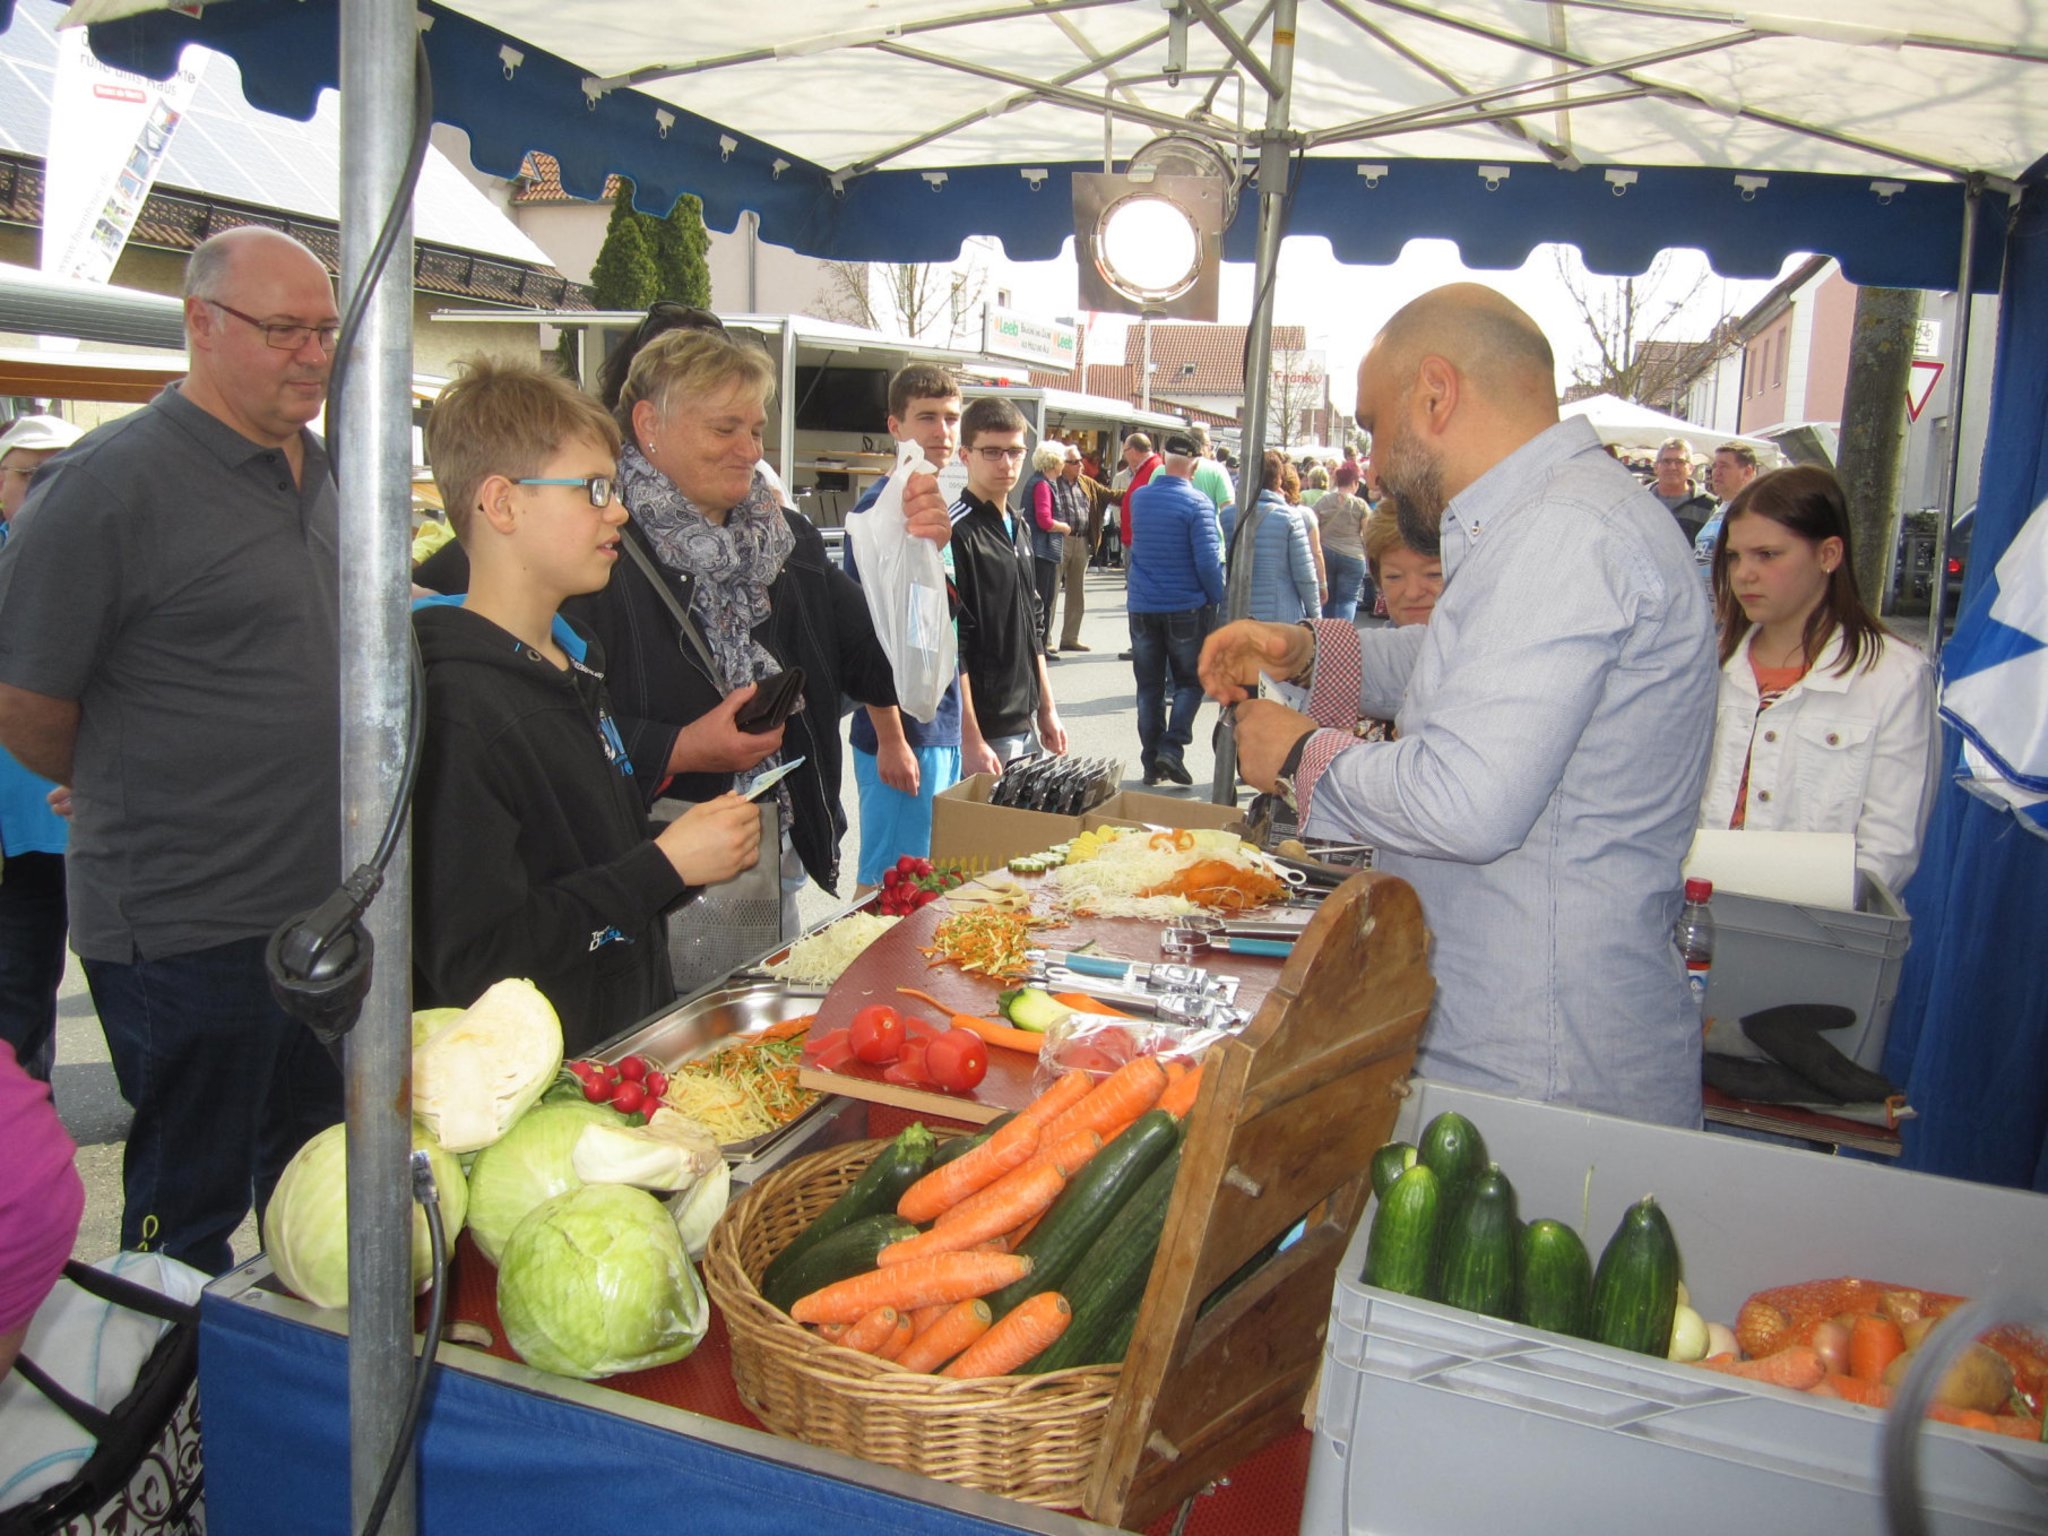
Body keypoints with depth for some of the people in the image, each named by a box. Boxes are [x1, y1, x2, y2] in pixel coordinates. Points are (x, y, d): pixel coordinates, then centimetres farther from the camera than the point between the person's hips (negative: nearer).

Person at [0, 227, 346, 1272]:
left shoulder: (320, 472, 9)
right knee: (190, 1213, 9)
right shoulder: (109, 483, -16)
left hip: (325, 905, 7)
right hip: (188, 931, -7)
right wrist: (132, 791, 4)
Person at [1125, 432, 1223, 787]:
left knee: (1149, 686, 10)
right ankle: (1172, 747, -6)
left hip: (1142, 607, 4)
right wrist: (1217, 598, -2)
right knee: (1189, 681, 10)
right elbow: (1207, 559, -17)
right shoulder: (1197, 504, -14)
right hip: (1187, 608, -4)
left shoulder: (1139, 498, 4)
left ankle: (1151, 762, 12)